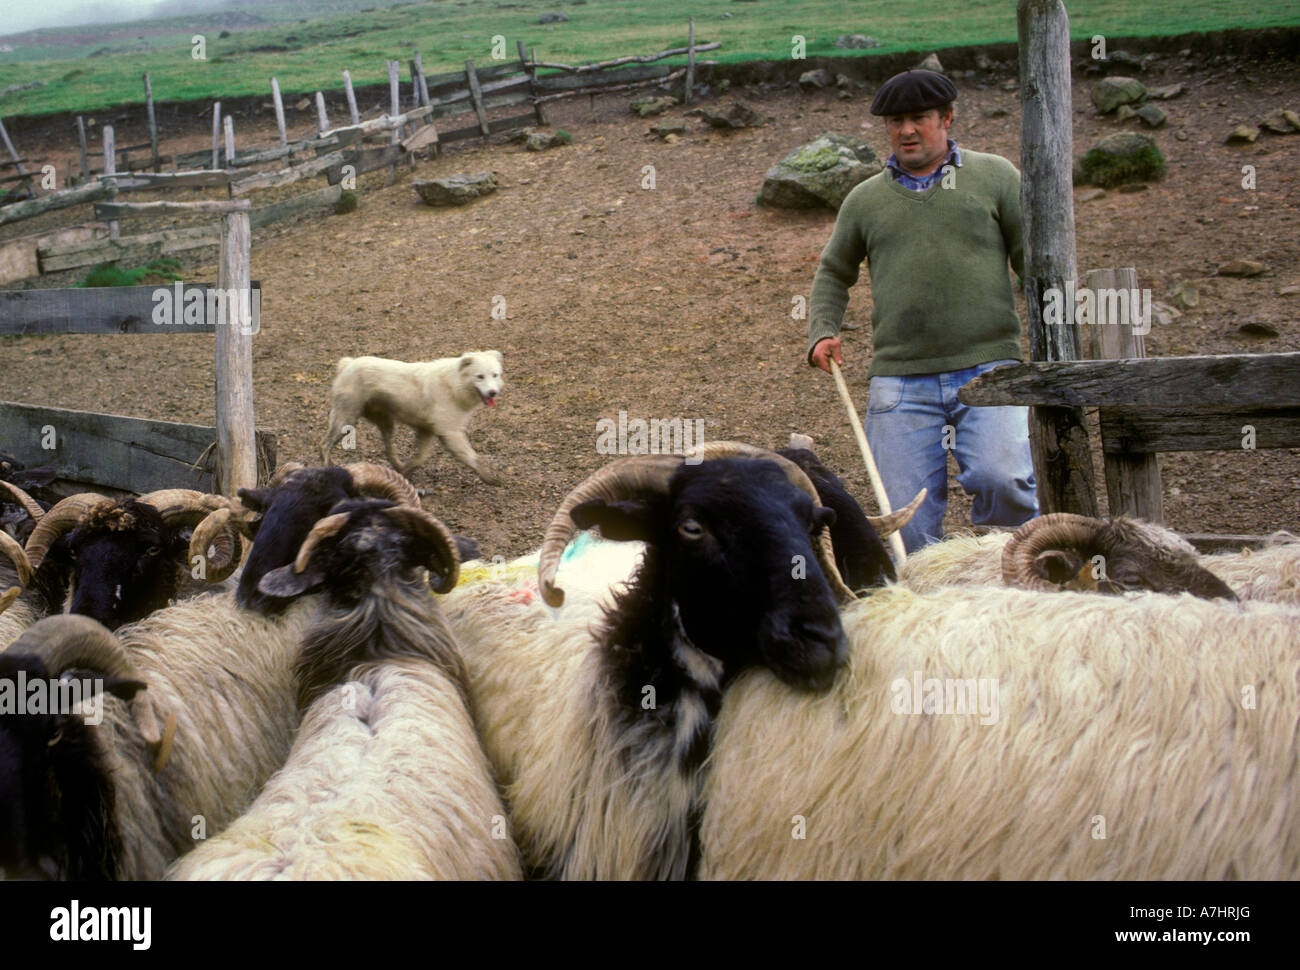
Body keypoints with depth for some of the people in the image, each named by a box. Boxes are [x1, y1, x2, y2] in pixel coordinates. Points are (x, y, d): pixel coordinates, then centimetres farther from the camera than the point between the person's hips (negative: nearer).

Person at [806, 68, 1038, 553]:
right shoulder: (865, 199, 17)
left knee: (1001, 479, -24)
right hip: (900, 380, 2)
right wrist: (822, 332, 11)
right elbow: (833, 273, 28)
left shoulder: (994, 176, 11)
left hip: (988, 368, -2)